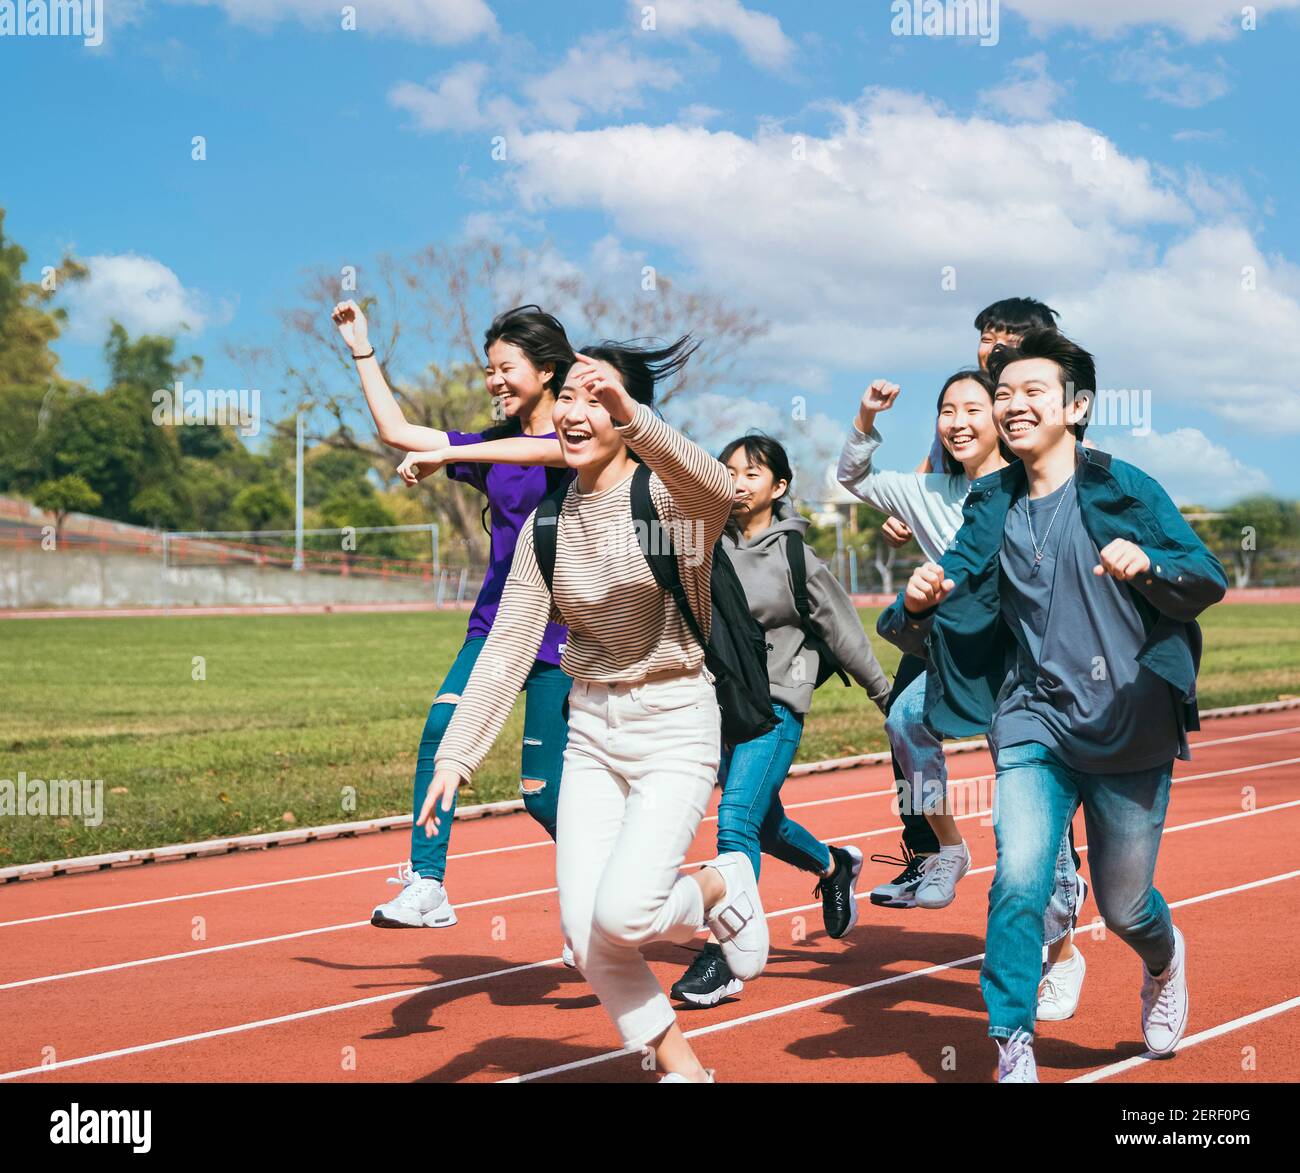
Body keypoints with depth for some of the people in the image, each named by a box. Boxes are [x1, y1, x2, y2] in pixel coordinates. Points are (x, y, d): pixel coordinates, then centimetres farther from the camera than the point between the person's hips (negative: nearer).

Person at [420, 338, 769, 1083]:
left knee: (622, 915, -18)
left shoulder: (664, 497, -13)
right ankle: (682, 1067, 19)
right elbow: (507, 646, 4)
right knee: (585, 932, -2)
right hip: (591, 731, 6)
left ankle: (727, 885, 14)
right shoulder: (546, 525, 4)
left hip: (675, 727, -5)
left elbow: (717, 490, -39)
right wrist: (456, 754, -3)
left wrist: (632, 416, -54)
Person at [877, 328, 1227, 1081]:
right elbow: (943, 624, 6)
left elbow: (1209, 577, -8)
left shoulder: (1123, 489, -5)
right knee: (1019, 879, -18)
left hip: (1131, 729, -2)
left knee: (1123, 905, 10)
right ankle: (1013, 1052, -8)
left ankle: (1165, 960, 46)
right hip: (1034, 724, 2)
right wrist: (919, 604, -18)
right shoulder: (993, 509, 6)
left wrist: (1148, 564, -29)